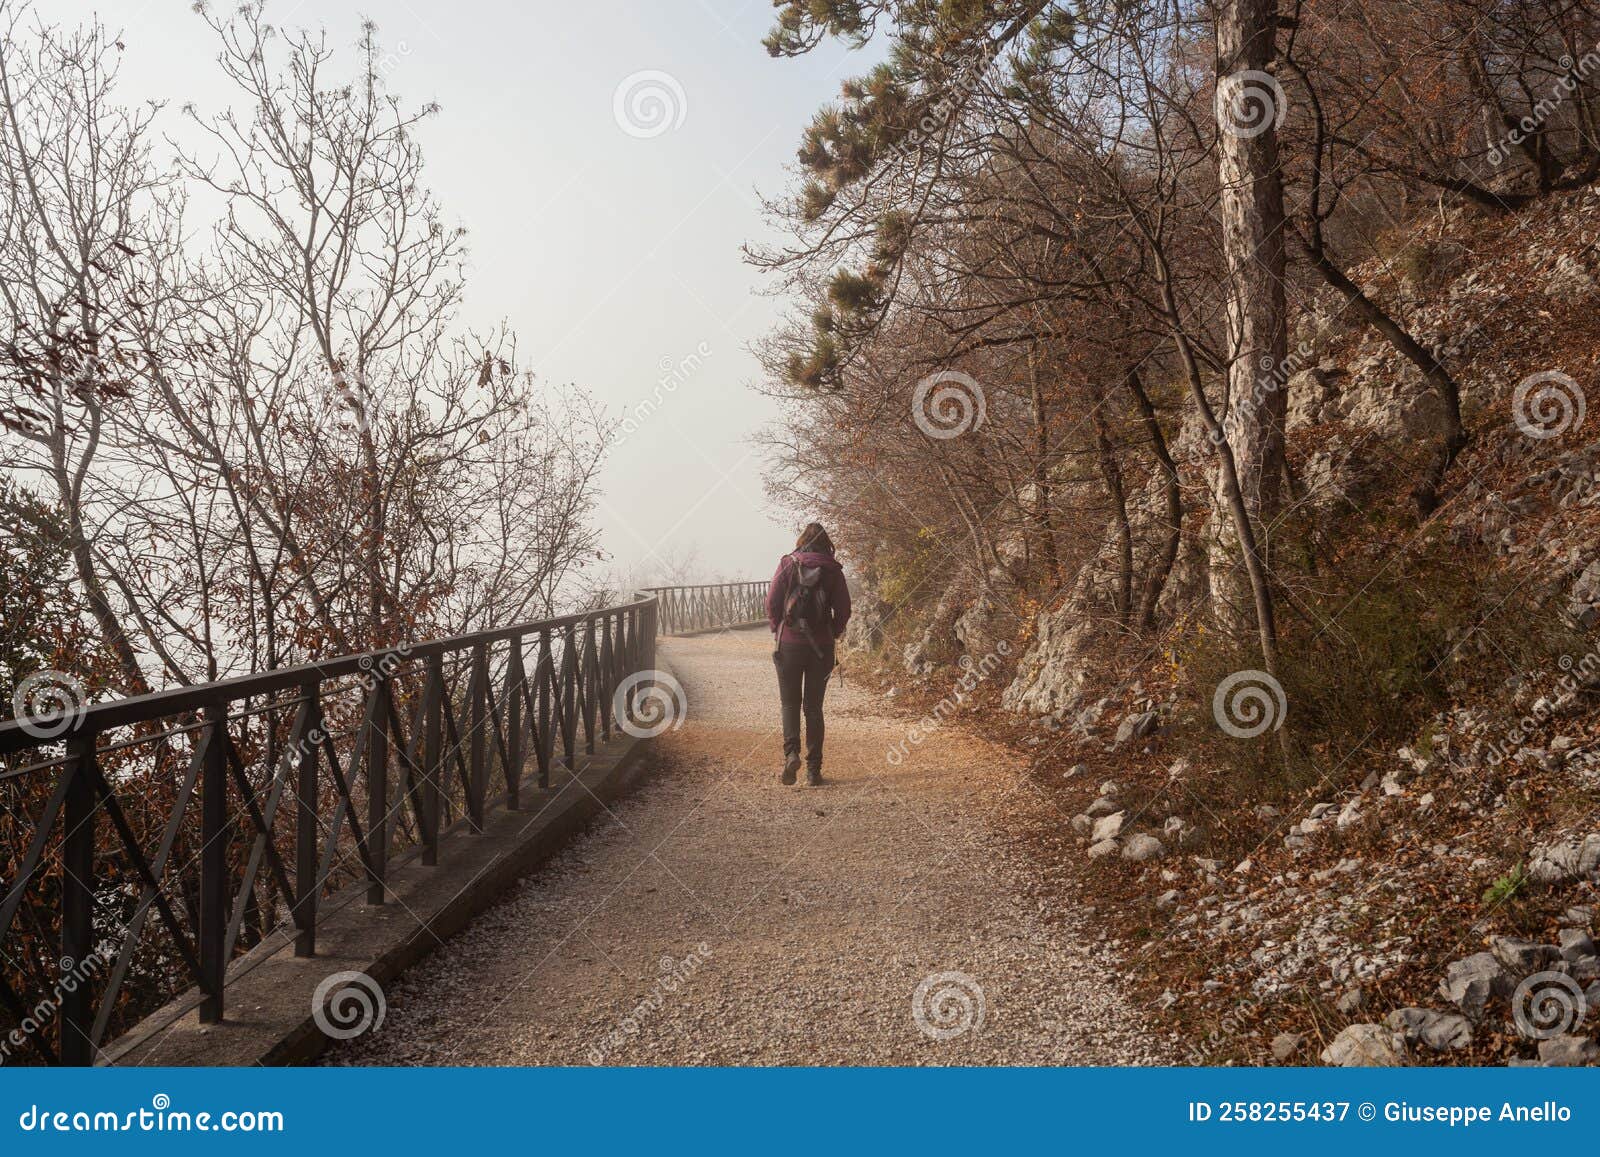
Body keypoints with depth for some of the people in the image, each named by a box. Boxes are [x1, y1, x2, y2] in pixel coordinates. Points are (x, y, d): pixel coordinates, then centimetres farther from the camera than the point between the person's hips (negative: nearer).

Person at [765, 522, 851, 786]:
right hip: (821, 646, 1)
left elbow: (772, 603, -4)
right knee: (814, 706, 10)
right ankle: (813, 768, 9)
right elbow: (843, 608, -1)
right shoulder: (832, 569, 0)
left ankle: (791, 752, -12)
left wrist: (777, 631, 11)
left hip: (789, 643, -1)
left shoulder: (788, 564, -3)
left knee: (790, 702, 11)